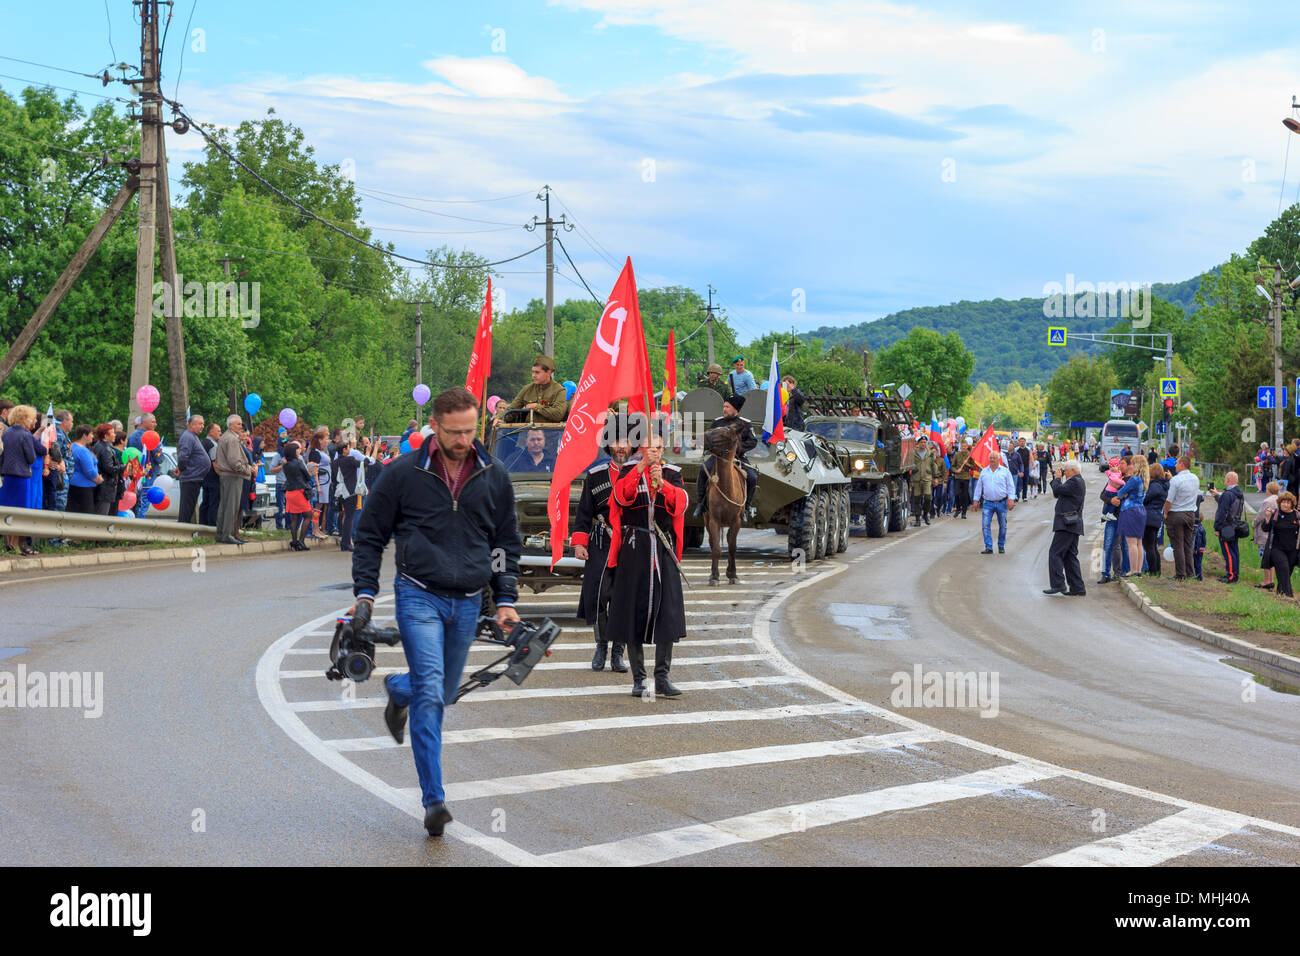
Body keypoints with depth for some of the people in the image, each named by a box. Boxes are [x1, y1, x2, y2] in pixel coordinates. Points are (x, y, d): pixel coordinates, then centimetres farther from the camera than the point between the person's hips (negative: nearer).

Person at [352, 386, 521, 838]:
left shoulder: (494, 479, 5)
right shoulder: (403, 474, -5)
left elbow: (506, 543, 16)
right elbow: (370, 535, 5)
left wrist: (505, 600, 9)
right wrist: (365, 593, -2)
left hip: (468, 603, 4)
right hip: (419, 596, -4)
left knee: (443, 692, 15)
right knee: (431, 694, -15)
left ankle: (398, 689, 51)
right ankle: (433, 800, -14)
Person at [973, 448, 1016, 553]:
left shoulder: (1005, 471, 4)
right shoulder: (984, 472, 10)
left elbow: (1011, 486, 2)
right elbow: (979, 487, 15)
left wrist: (1011, 500, -7)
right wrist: (976, 500, 10)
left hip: (1002, 503, -1)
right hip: (988, 503, 1)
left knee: (1002, 526, 6)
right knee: (985, 525, -10)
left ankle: (1001, 546, 22)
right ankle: (988, 547, -7)